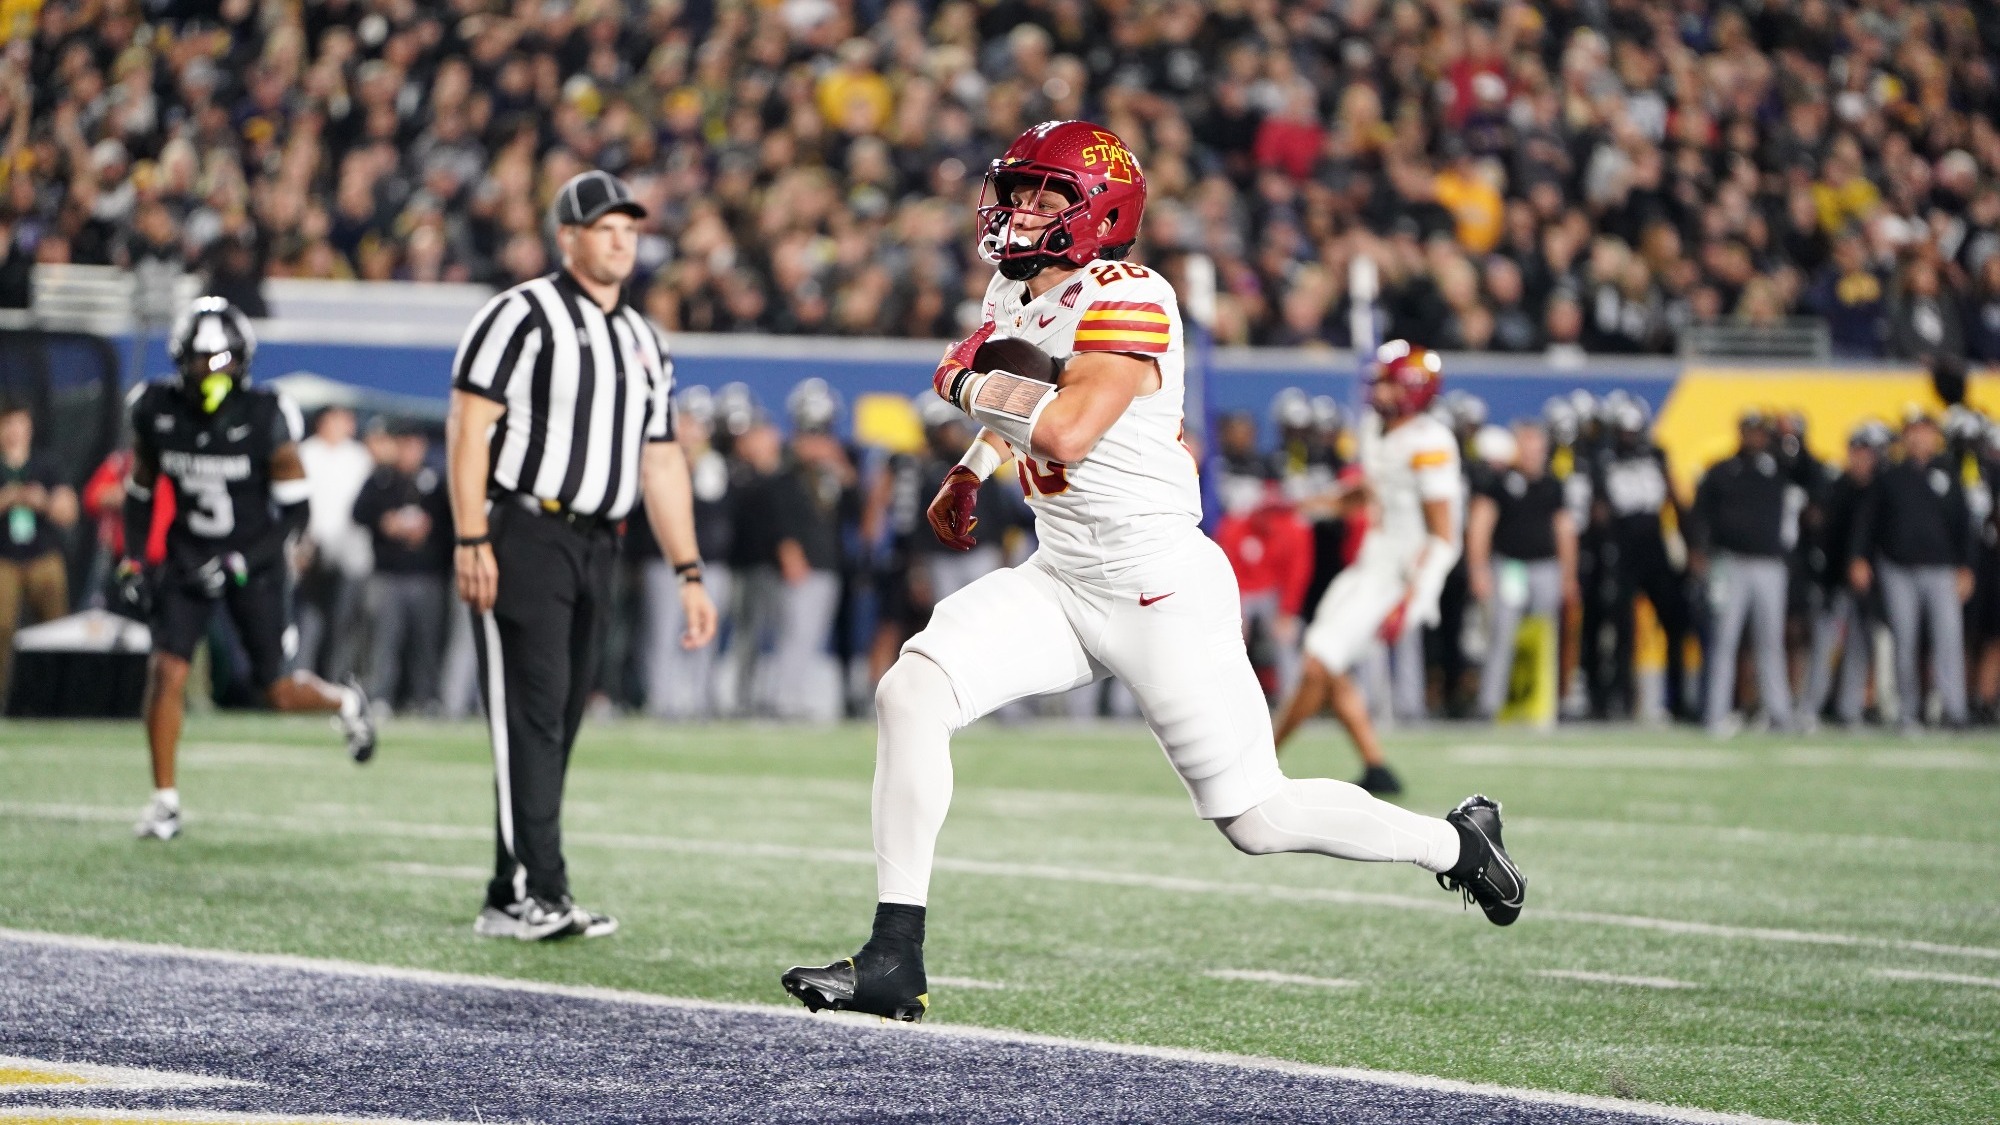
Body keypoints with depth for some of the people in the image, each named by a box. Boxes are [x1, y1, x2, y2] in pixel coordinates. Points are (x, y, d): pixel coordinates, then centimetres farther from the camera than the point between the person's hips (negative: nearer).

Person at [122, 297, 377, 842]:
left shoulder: (265, 418, -17)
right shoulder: (158, 411, -7)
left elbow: (294, 510, -13)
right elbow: (141, 494, 9)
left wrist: (238, 563, -22)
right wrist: (133, 561, 0)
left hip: (252, 564, -2)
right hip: (188, 557, 2)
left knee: (277, 690, 3)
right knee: (166, 670, -15)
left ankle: (346, 703, 37)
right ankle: (165, 800, -5)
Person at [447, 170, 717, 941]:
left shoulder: (643, 343, 19)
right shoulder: (523, 316, -5)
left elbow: (662, 463, 20)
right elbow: (469, 424, -11)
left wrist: (689, 574, 15)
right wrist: (471, 542, -18)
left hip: (595, 550, 7)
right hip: (522, 538, -7)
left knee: (558, 723, 6)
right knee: (532, 717, -11)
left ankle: (512, 901, 9)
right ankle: (537, 893, -13)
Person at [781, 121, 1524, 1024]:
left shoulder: (1125, 301, -19)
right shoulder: (1014, 292, 8)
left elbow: (1067, 431, -33)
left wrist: (970, 383, -16)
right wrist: (972, 470, 28)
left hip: (1160, 587, -8)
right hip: (1060, 578, 8)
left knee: (1255, 820, -1)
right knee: (909, 693, -12)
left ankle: (1454, 841, 25)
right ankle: (894, 961, -10)